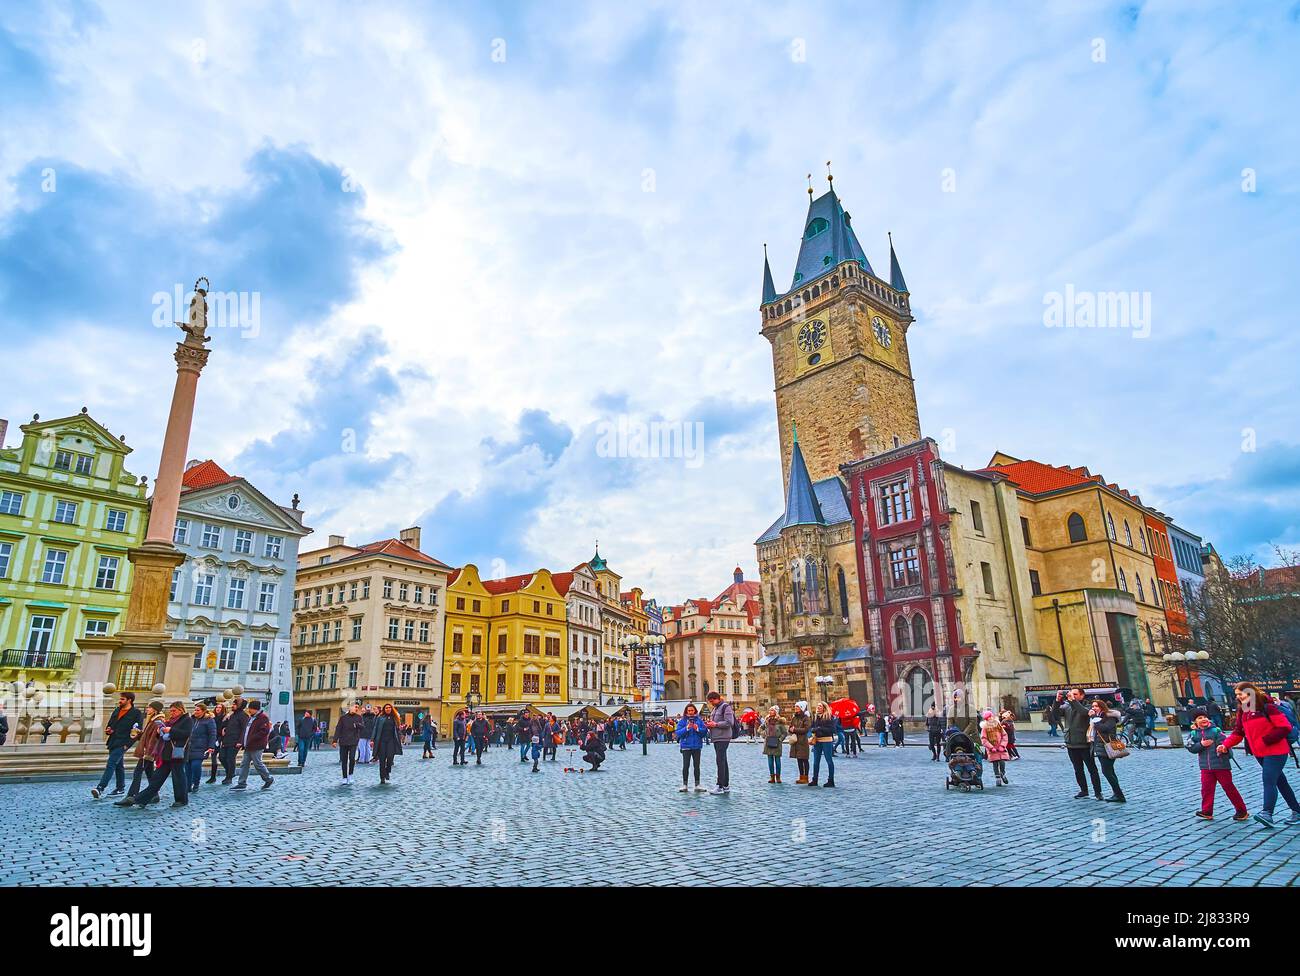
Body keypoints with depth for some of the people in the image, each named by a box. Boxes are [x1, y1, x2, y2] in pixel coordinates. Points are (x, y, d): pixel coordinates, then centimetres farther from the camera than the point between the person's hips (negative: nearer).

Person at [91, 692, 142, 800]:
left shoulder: (136, 713, -6)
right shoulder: (116, 711, 17)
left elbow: (138, 731, -9)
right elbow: (109, 725, 27)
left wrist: (128, 744, -15)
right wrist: (108, 730, 2)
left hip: (122, 744, -8)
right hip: (113, 742, 8)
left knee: (110, 764, -15)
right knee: (118, 765, 14)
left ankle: (100, 788, -18)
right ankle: (120, 788, 21)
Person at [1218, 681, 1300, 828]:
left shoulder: (1267, 707, -13)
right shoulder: (1242, 712, 9)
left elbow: (1285, 727, -15)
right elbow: (1238, 733, 8)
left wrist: (1266, 740, -19)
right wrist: (1225, 744, -6)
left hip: (1275, 752, -7)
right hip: (1259, 754, 7)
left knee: (1269, 781, -16)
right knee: (1280, 781, 14)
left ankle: (1267, 813, -21)